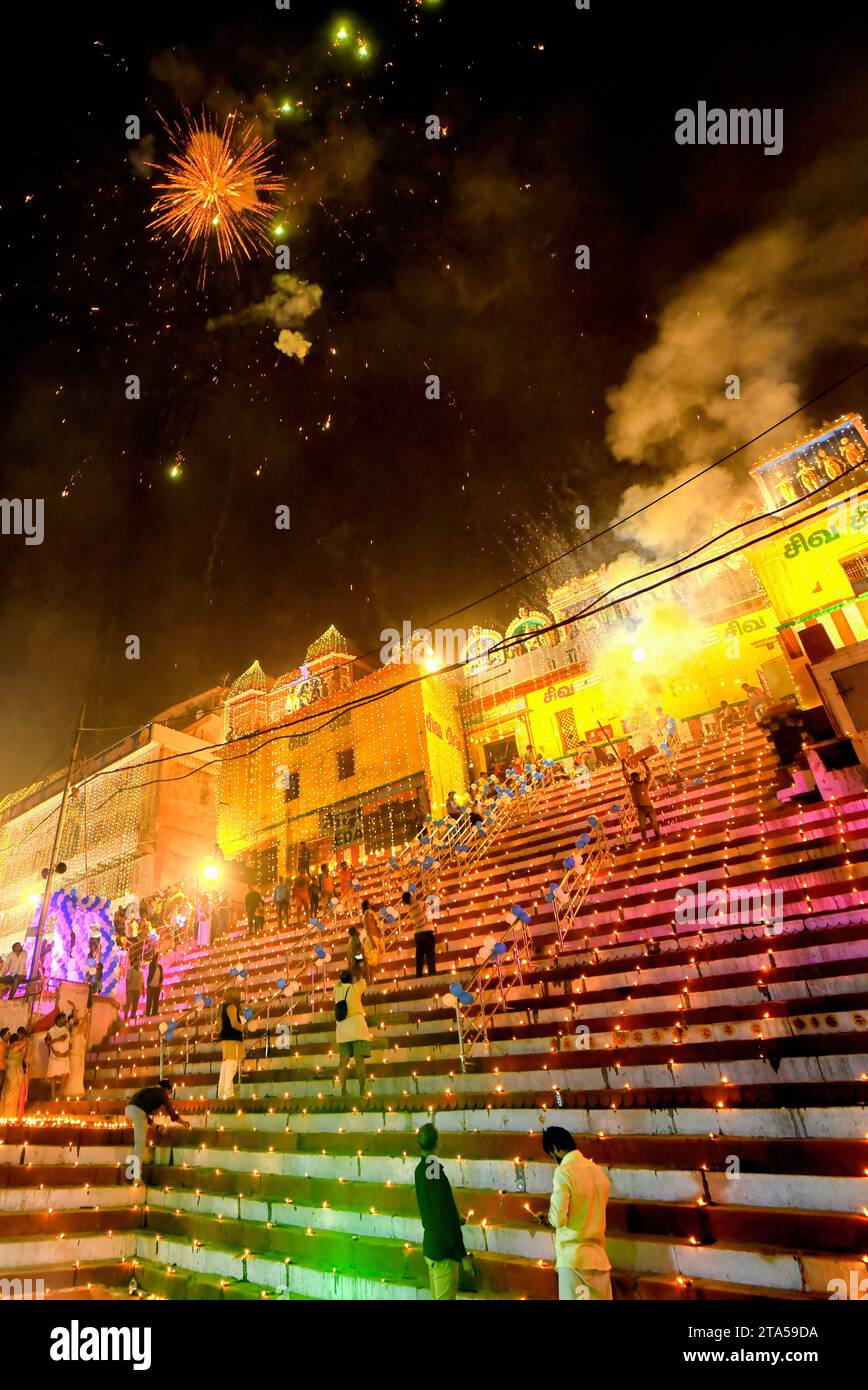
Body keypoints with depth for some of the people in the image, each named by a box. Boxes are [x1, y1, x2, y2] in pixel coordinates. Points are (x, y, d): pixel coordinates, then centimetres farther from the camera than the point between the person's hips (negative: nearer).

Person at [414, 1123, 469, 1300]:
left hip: (430, 1247, 8)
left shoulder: (420, 1169, 2)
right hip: (443, 1251, -8)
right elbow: (446, 1219, -24)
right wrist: (463, 1255, -16)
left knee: (437, 1296, 19)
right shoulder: (435, 1172, -26)